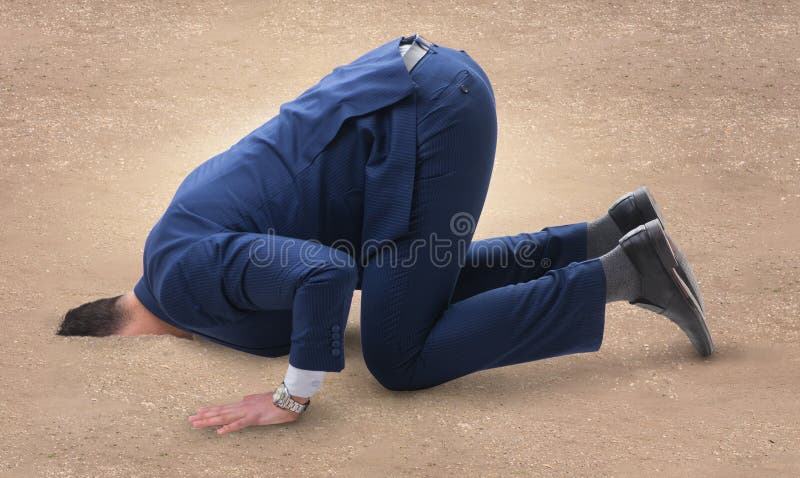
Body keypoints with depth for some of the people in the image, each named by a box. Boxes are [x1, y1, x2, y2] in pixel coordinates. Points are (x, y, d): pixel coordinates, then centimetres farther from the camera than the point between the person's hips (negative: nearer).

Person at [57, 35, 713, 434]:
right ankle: (612, 233, 18)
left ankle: (625, 274, -4)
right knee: (425, 289, 28)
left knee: (401, 360, -5)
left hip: (431, 115, -10)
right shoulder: (174, 234, 21)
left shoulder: (184, 277, -8)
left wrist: (292, 399, -14)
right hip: (429, 77, 10)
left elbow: (327, 274, -23)